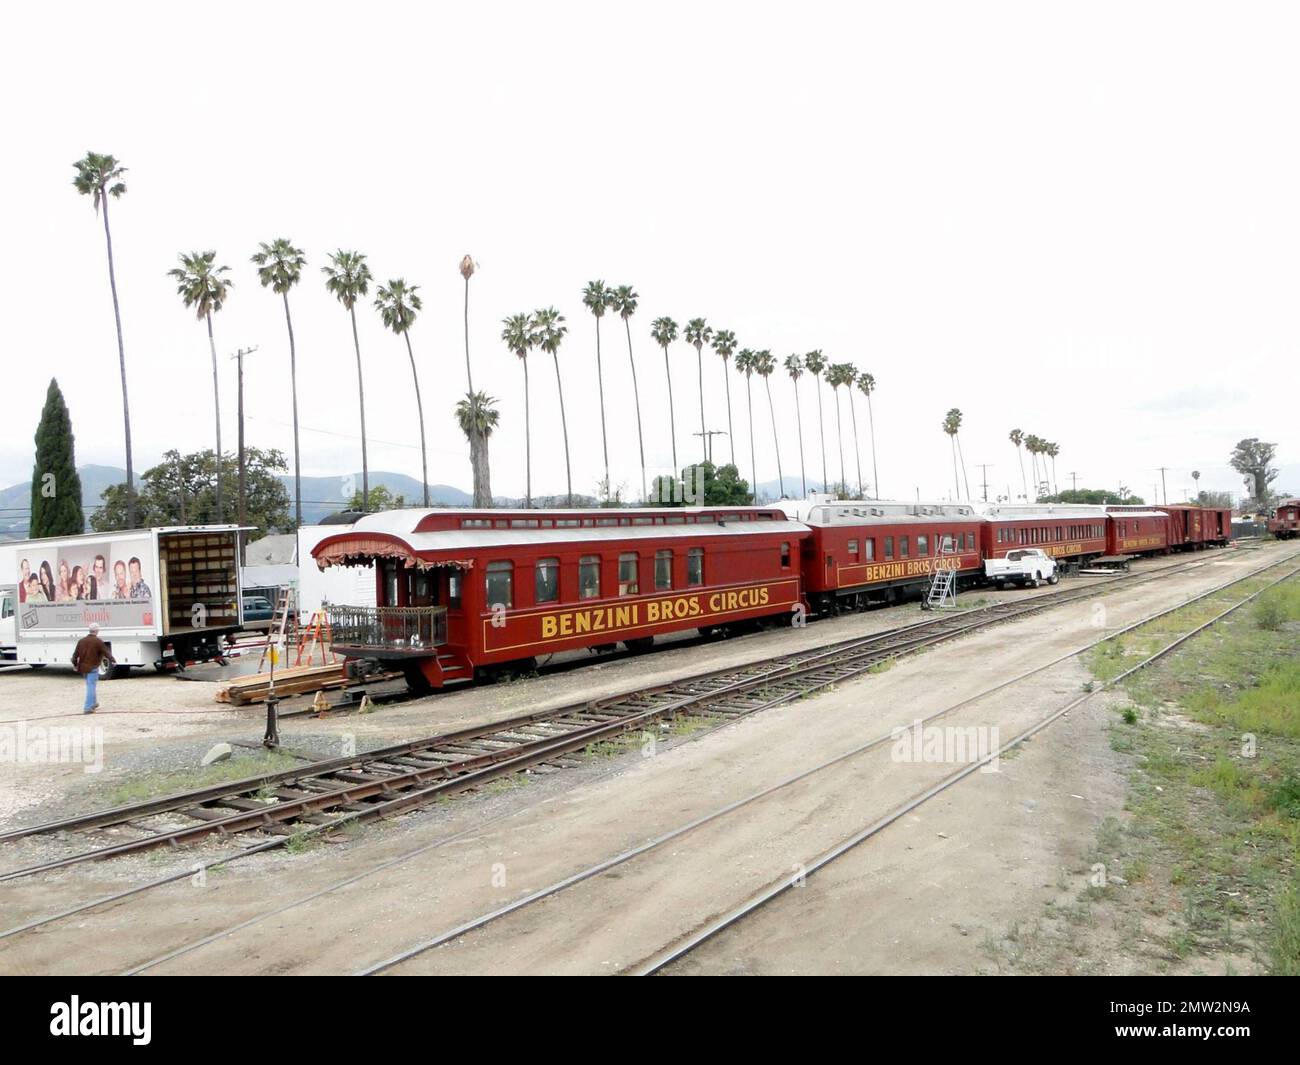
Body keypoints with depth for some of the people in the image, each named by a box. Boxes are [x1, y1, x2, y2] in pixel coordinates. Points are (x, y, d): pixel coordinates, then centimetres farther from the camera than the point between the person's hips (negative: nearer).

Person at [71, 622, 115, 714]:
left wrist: (75, 664, 25)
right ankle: (88, 708, -10)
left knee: (91, 686, 21)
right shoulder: (98, 642, -11)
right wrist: (113, 661, 6)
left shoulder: (82, 641, 7)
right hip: (93, 668, -7)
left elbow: (75, 654, 11)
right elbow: (106, 652, -8)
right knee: (92, 686, -5)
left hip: (83, 667, 7)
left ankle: (94, 703, 32)